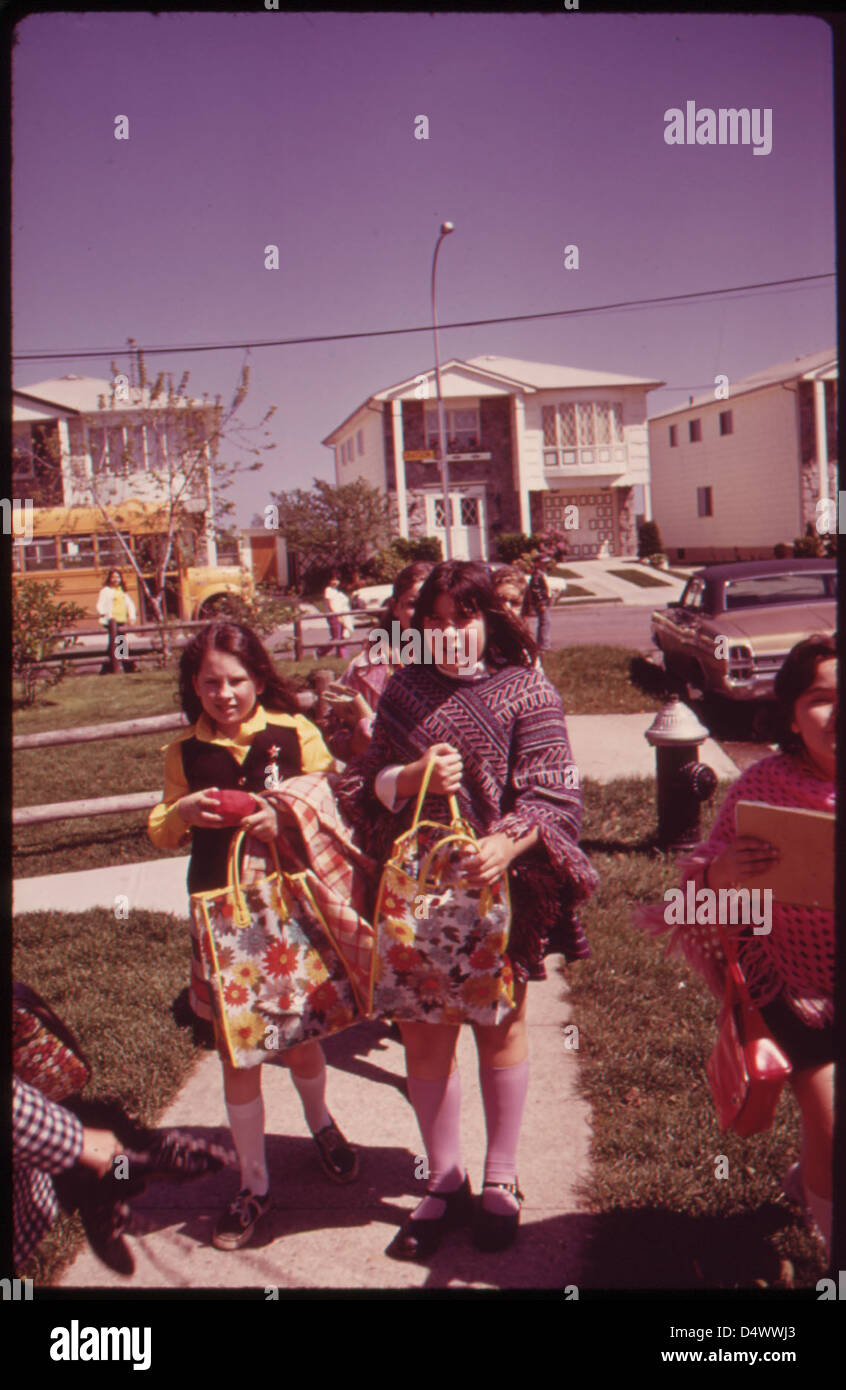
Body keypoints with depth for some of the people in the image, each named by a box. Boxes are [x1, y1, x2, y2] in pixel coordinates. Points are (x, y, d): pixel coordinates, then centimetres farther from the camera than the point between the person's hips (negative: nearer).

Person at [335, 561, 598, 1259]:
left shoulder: (526, 691, -5)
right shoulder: (406, 690, 6)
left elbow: (553, 794, -12)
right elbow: (370, 782, 6)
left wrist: (508, 843, -31)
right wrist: (414, 776, -16)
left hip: (501, 886, -3)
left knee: (500, 1028, 13)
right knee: (423, 1036, 8)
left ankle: (501, 1180, 32)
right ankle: (445, 1182, 29)